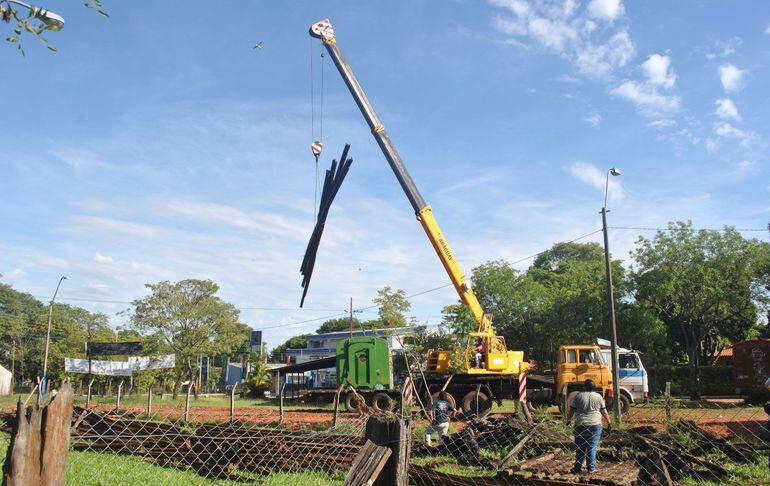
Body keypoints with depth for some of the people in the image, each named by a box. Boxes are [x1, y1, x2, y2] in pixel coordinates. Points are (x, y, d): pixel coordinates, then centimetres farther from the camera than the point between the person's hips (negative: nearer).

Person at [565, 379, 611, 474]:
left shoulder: (578, 395, 0)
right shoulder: (598, 396, 2)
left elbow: (571, 411, 0)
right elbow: (604, 412, 6)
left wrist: (567, 420, 12)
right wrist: (609, 423, 17)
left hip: (580, 425, 0)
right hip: (595, 425, 0)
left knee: (580, 447, 8)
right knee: (592, 447, 5)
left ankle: (578, 467, 12)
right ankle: (591, 468, 7)